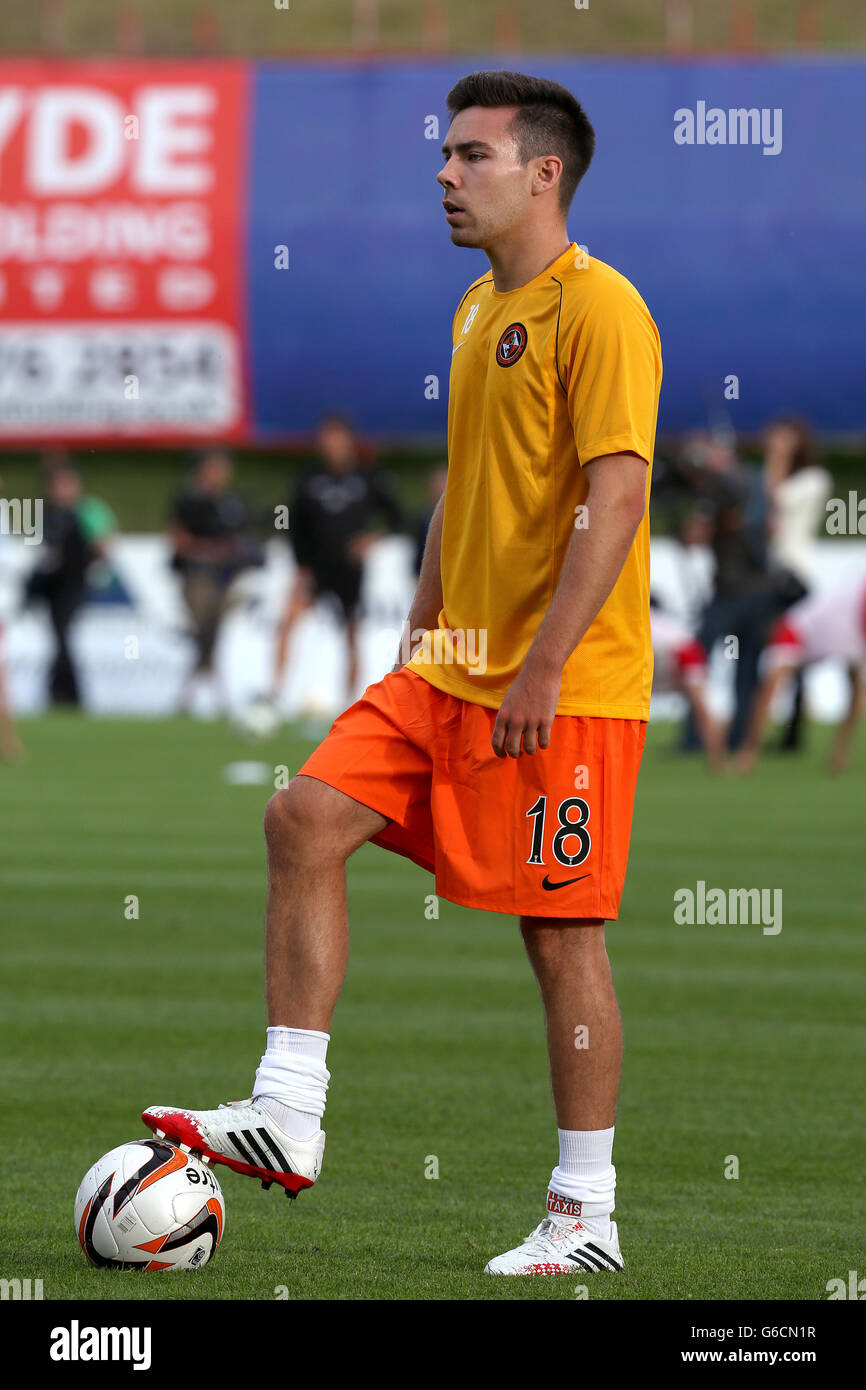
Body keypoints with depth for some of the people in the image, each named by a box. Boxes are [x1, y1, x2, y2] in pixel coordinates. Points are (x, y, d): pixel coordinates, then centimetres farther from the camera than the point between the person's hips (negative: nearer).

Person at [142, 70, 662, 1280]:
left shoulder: (598, 310, -14)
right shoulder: (479, 307, 15)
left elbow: (615, 498, -20)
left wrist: (542, 667, -23)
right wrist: (425, 626, 17)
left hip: (565, 690, -9)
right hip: (453, 671, 9)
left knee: (562, 932, -4)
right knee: (305, 820, -3)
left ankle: (586, 1219, 5)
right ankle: (288, 1116, -2)